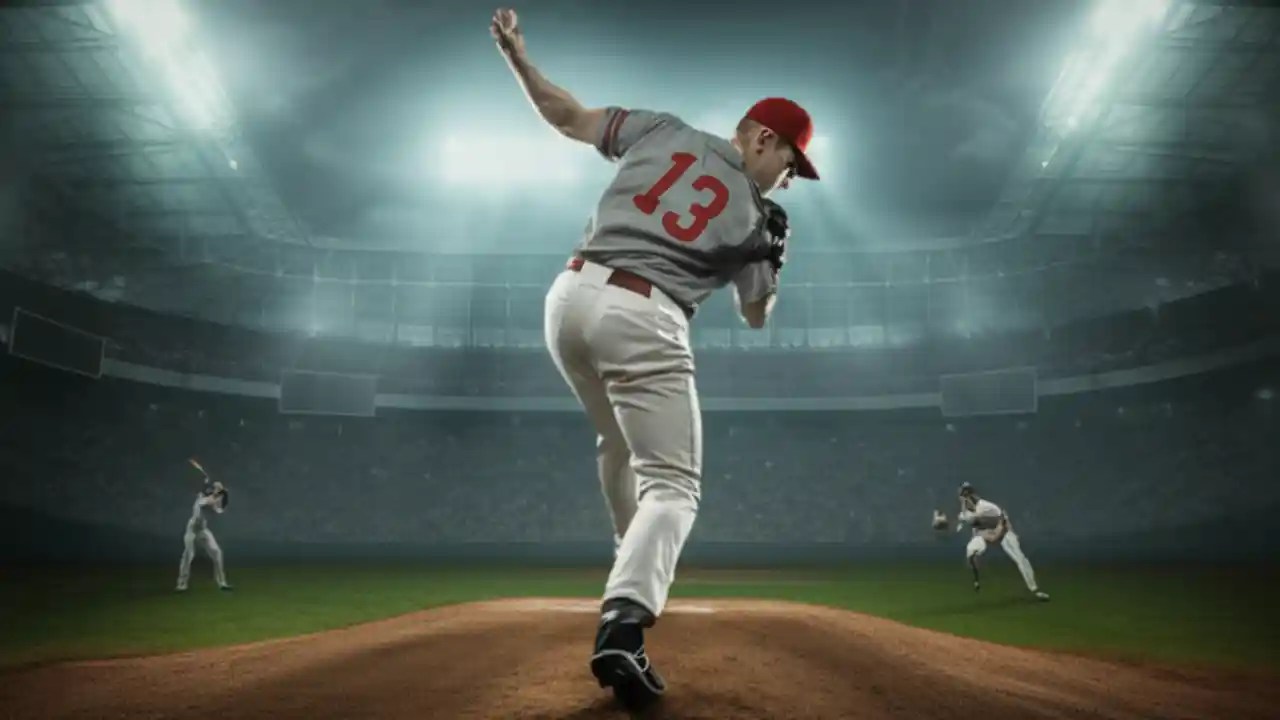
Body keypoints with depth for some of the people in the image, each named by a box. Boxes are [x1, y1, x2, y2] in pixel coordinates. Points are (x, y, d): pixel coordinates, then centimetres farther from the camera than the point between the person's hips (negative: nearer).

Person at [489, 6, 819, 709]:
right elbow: (756, 317, 16)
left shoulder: (660, 128, 13)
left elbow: (566, 116, 17)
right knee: (672, 484, -3)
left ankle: (637, 566, 40)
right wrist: (771, 256, 25)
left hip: (569, 297, 6)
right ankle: (622, 625, -26)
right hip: (641, 318, -5)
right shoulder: (754, 217, 6)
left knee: (619, 446, 28)